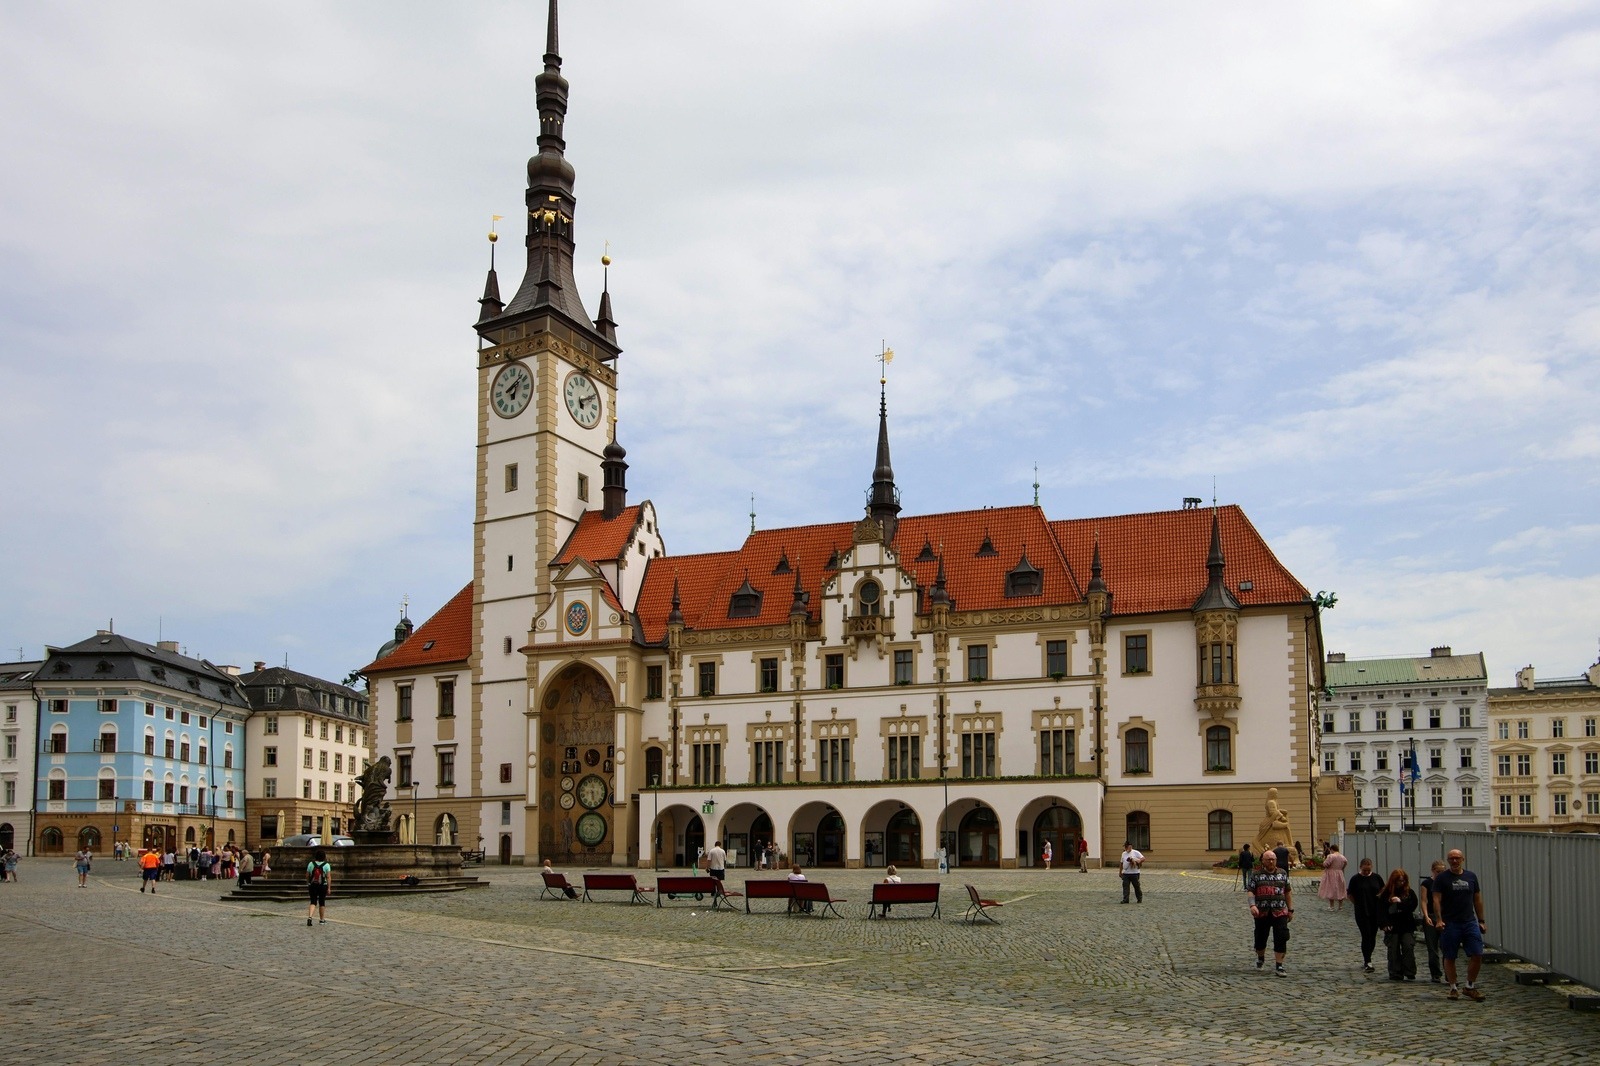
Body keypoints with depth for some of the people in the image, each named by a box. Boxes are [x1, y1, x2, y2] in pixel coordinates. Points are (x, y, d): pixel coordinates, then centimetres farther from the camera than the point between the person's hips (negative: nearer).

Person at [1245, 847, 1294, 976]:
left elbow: (1288, 892, 15)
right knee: (1260, 938, 11)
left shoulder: (1283, 873, 10)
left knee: (1281, 938, -10)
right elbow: (1250, 891, -5)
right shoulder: (1256, 875, 3)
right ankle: (1260, 958, 38)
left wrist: (1291, 909, 13)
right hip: (1262, 912, -1)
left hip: (1280, 912, 1)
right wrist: (1252, 905, -22)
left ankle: (1278, 966, -3)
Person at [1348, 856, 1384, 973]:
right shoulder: (1355, 879, -6)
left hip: (1375, 912, 4)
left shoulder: (1376, 878, 2)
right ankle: (1367, 963, -9)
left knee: (1372, 937, 10)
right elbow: (1350, 894, 3)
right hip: (1362, 913, -4)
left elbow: (1383, 890, 15)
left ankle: (1366, 959, 26)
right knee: (1366, 936, -10)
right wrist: (1358, 904, 2)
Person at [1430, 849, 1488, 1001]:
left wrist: (1481, 921, 12)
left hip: (1470, 922, 3)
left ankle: (1470, 987, 10)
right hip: (1450, 924, -3)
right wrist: (1439, 920, -17)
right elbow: (1436, 900, -6)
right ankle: (1453, 988, 14)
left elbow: (1477, 900, 15)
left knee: (1477, 955, -4)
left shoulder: (1471, 876, 10)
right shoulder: (1441, 878, -2)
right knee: (1450, 957, 3)